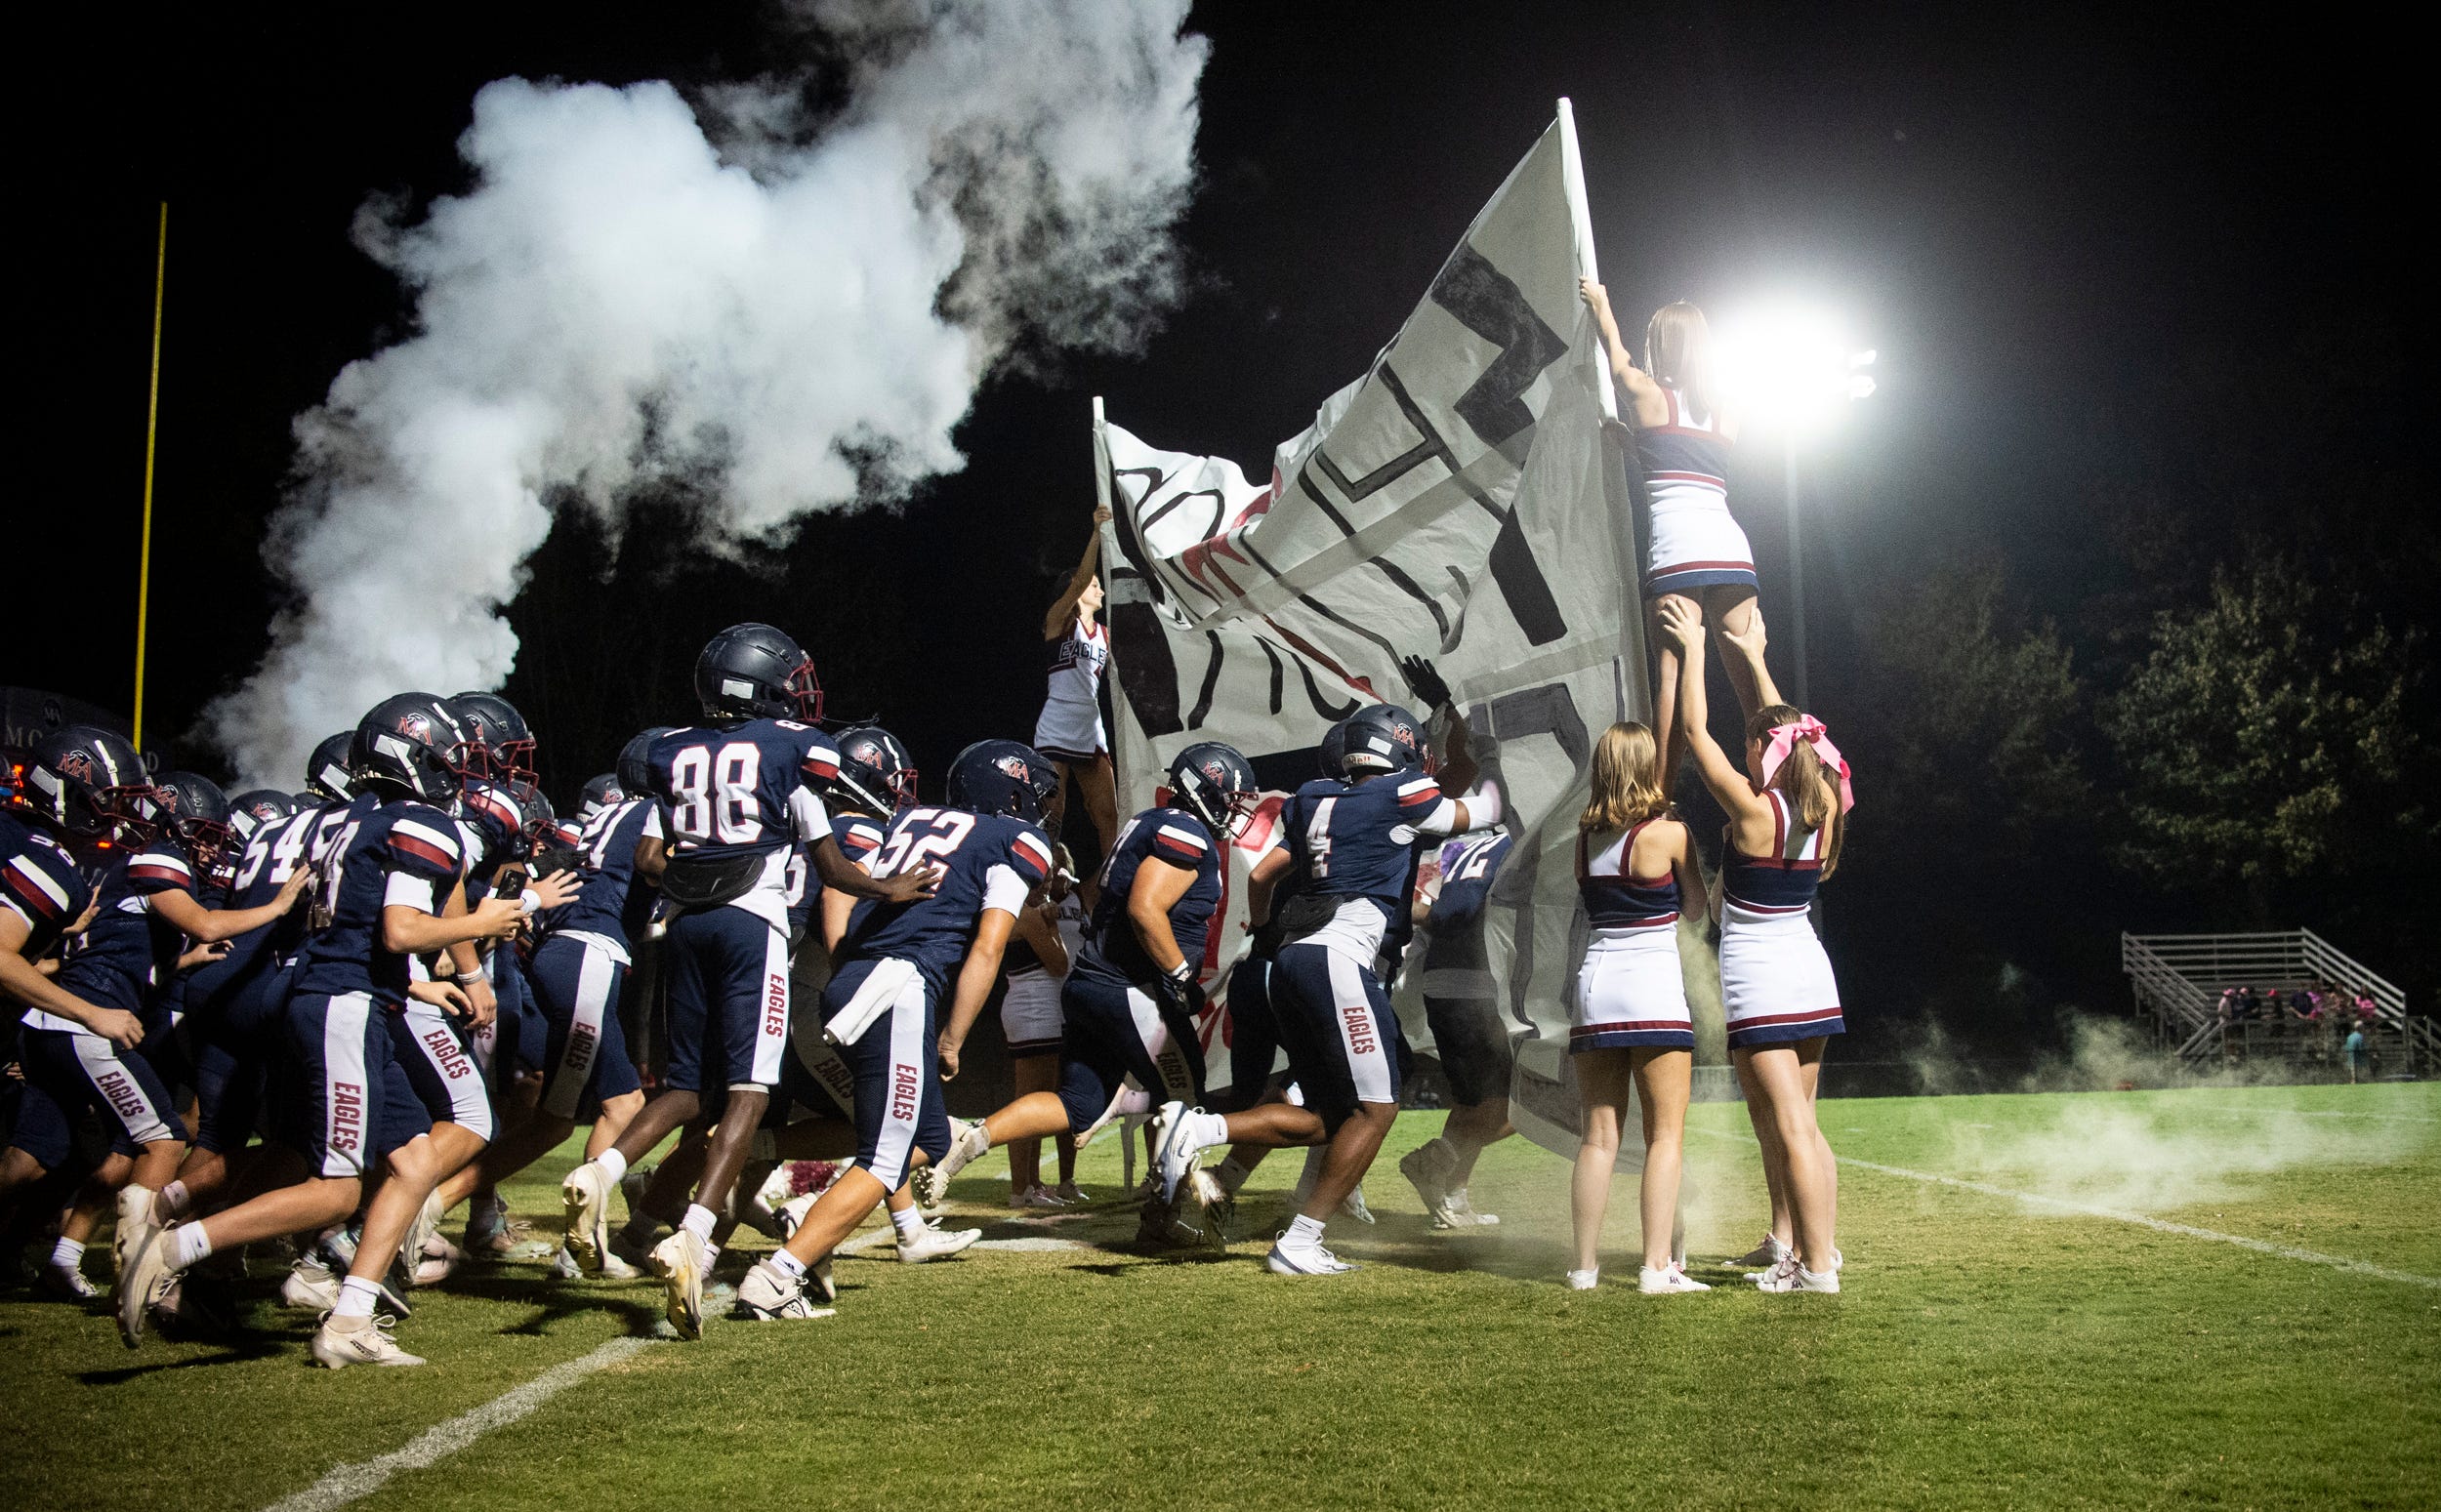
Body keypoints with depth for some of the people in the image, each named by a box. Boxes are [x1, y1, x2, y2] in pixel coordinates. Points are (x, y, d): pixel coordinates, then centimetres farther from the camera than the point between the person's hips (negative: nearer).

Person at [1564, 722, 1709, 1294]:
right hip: (1654, 986, -5)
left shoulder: (1586, 838, 6)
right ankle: (1657, 1267, -5)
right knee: (1665, 1133, 0)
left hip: (1595, 983, 5)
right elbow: (1697, 905, 7)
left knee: (1600, 1134, 9)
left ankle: (1585, 1265, 11)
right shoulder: (1669, 832, -6)